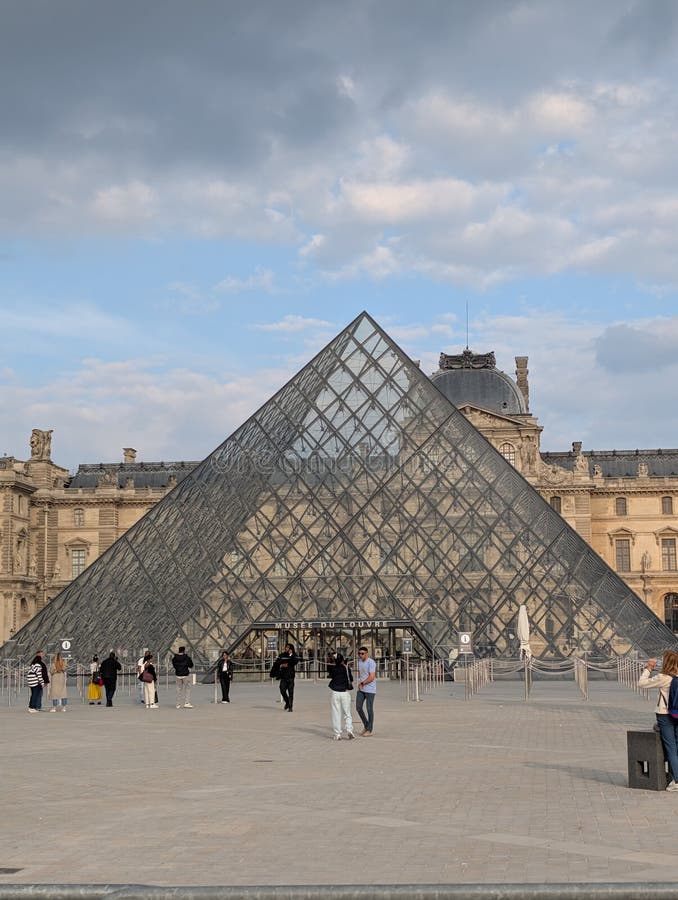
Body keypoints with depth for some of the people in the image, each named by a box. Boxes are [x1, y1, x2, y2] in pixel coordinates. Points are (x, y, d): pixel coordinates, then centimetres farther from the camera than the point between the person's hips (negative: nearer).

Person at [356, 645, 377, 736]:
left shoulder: (371, 663, -16)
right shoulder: (360, 661, 9)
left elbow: (372, 677, -21)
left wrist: (362, 683, -11)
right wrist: (361, 684, 5)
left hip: (370, 690, -7)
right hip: (361, 689, 7)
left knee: (369, 709, -1)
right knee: (358, 708, 5)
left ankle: (369, 730, 9)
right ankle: (366, 726, 22)